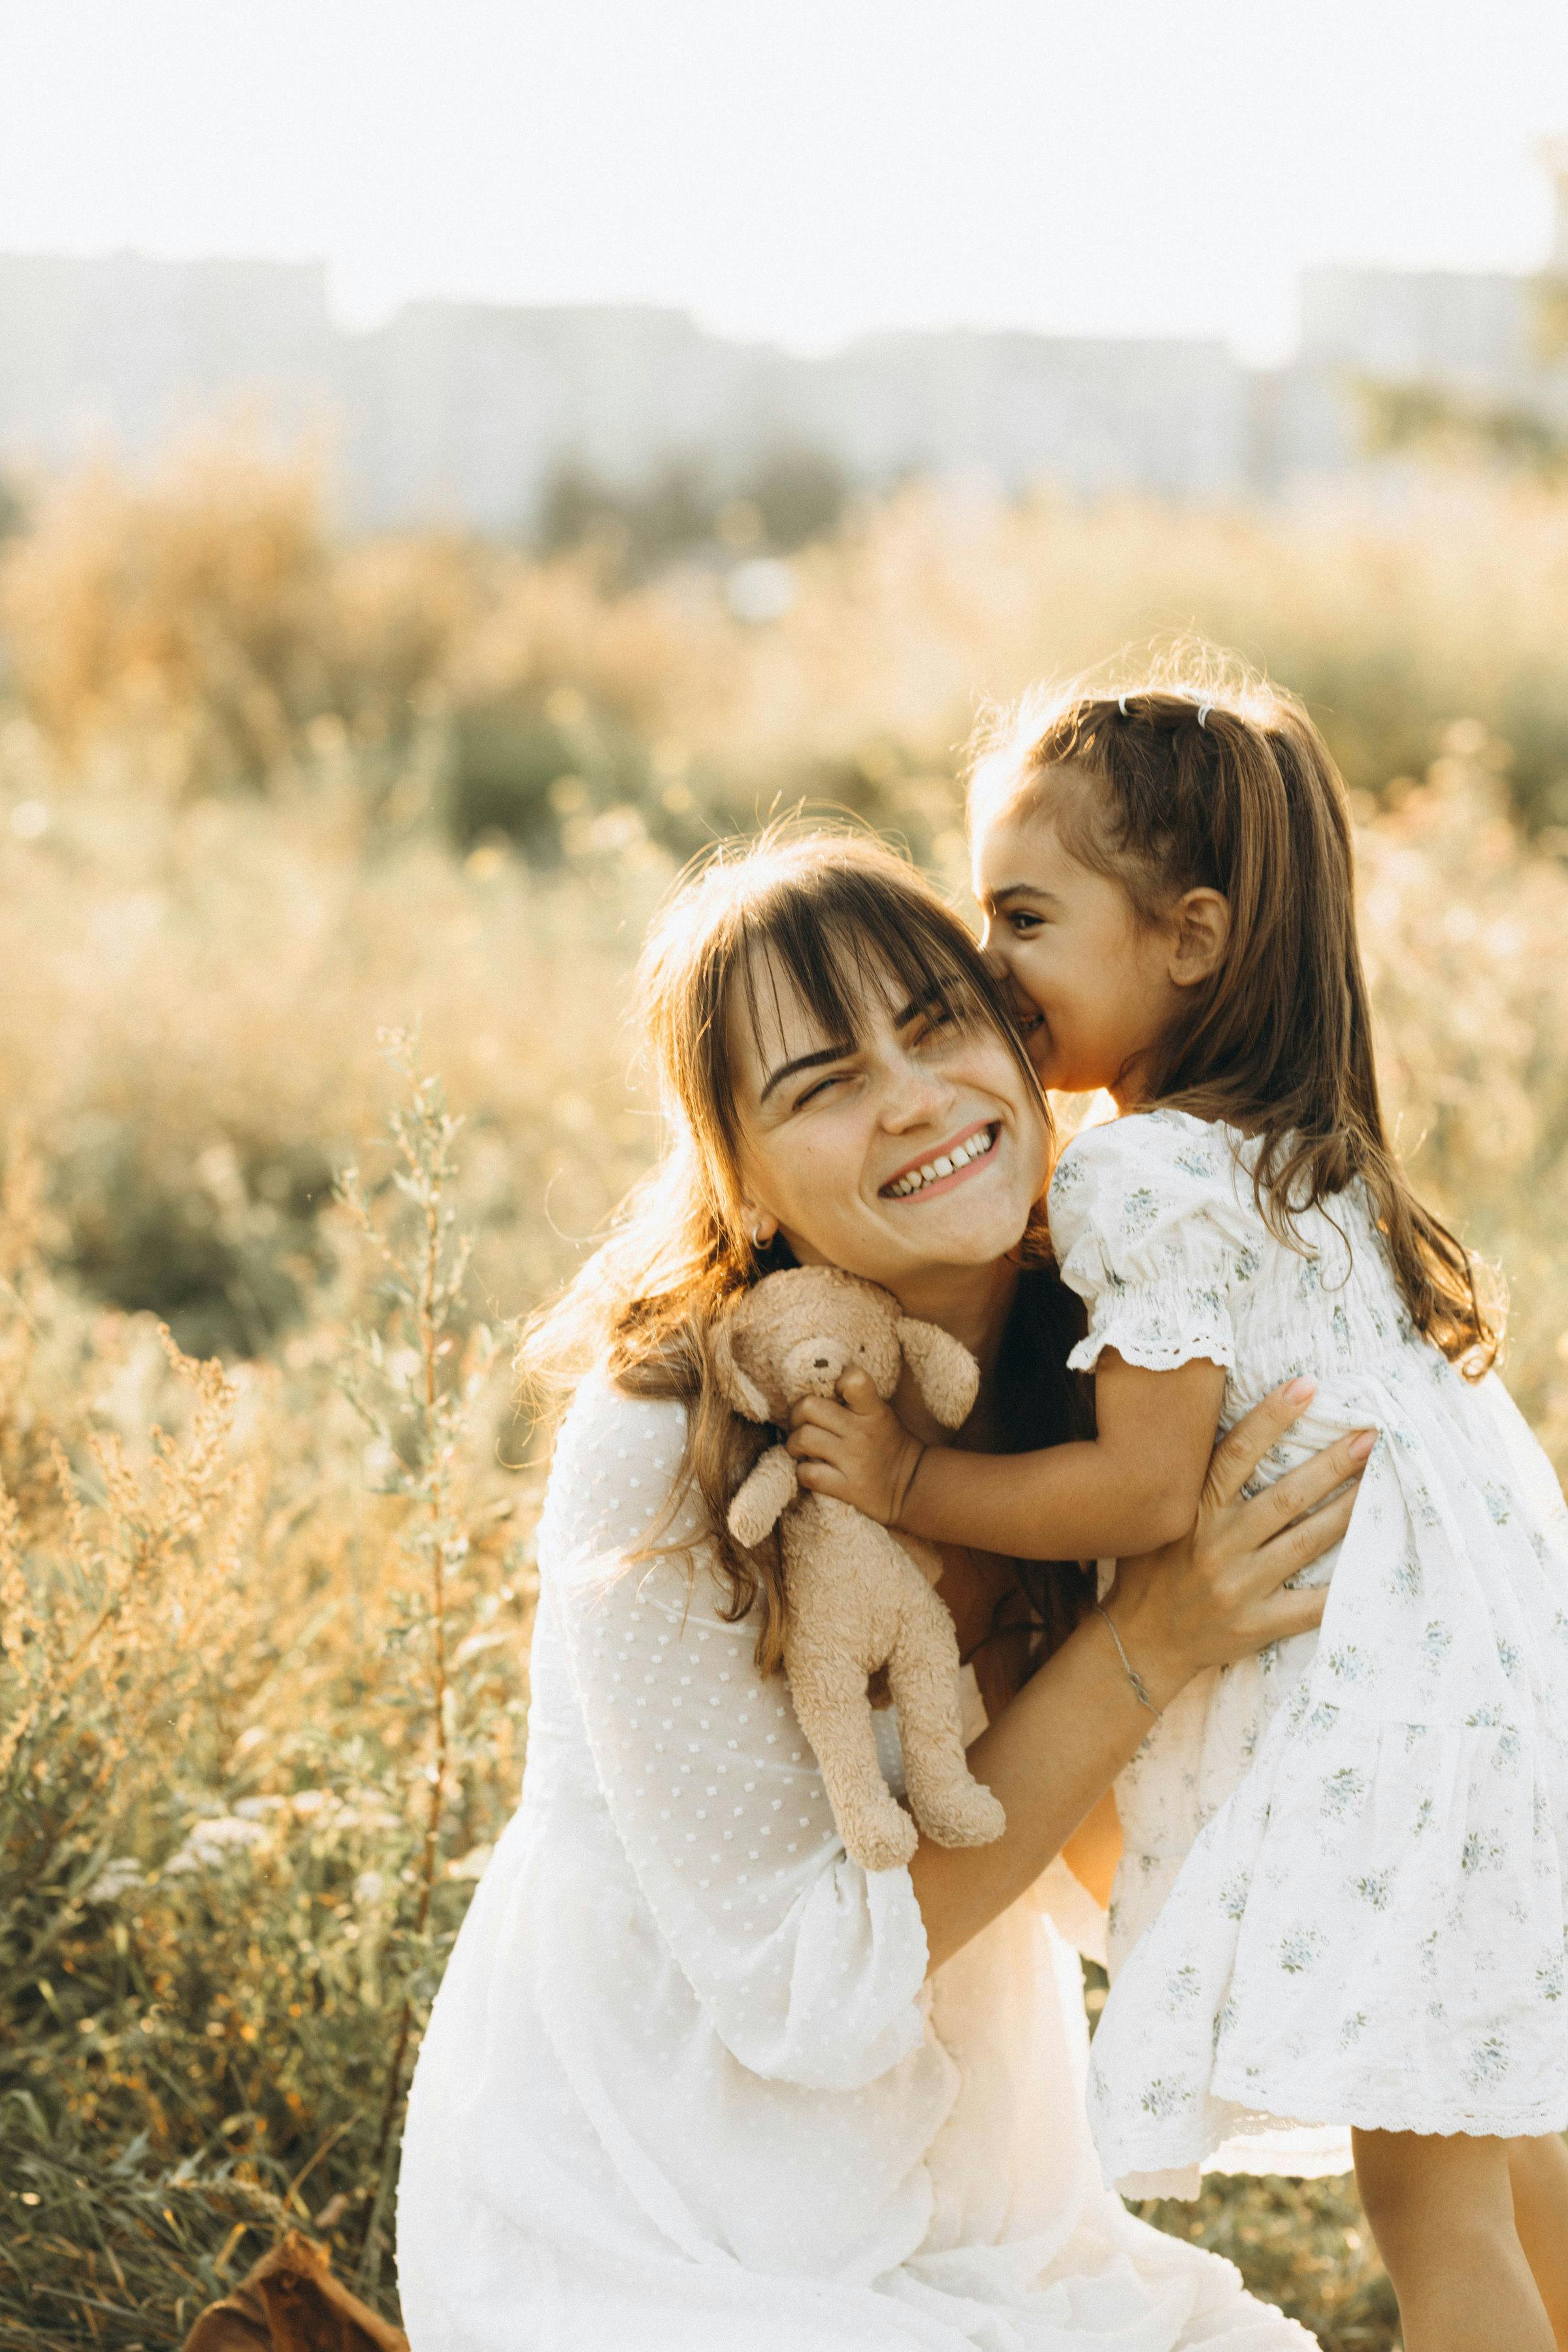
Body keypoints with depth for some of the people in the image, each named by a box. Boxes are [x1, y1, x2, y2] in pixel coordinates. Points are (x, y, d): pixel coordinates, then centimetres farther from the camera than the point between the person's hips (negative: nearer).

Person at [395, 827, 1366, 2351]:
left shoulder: (1089, 1363, -5)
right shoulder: (661, 1455, -22)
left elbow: (1095, 1876, -2)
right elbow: (808, 1981, -19)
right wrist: (1146, 1643, -24)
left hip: (970, 2214, 5)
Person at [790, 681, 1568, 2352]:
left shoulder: (1142, 1179, -17)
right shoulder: (1292, 1144, 13)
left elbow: (1145, 1490, -19)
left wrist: (909, 1485, -13)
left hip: (1375, 1702, -10)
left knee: (1427, 2204, -3)